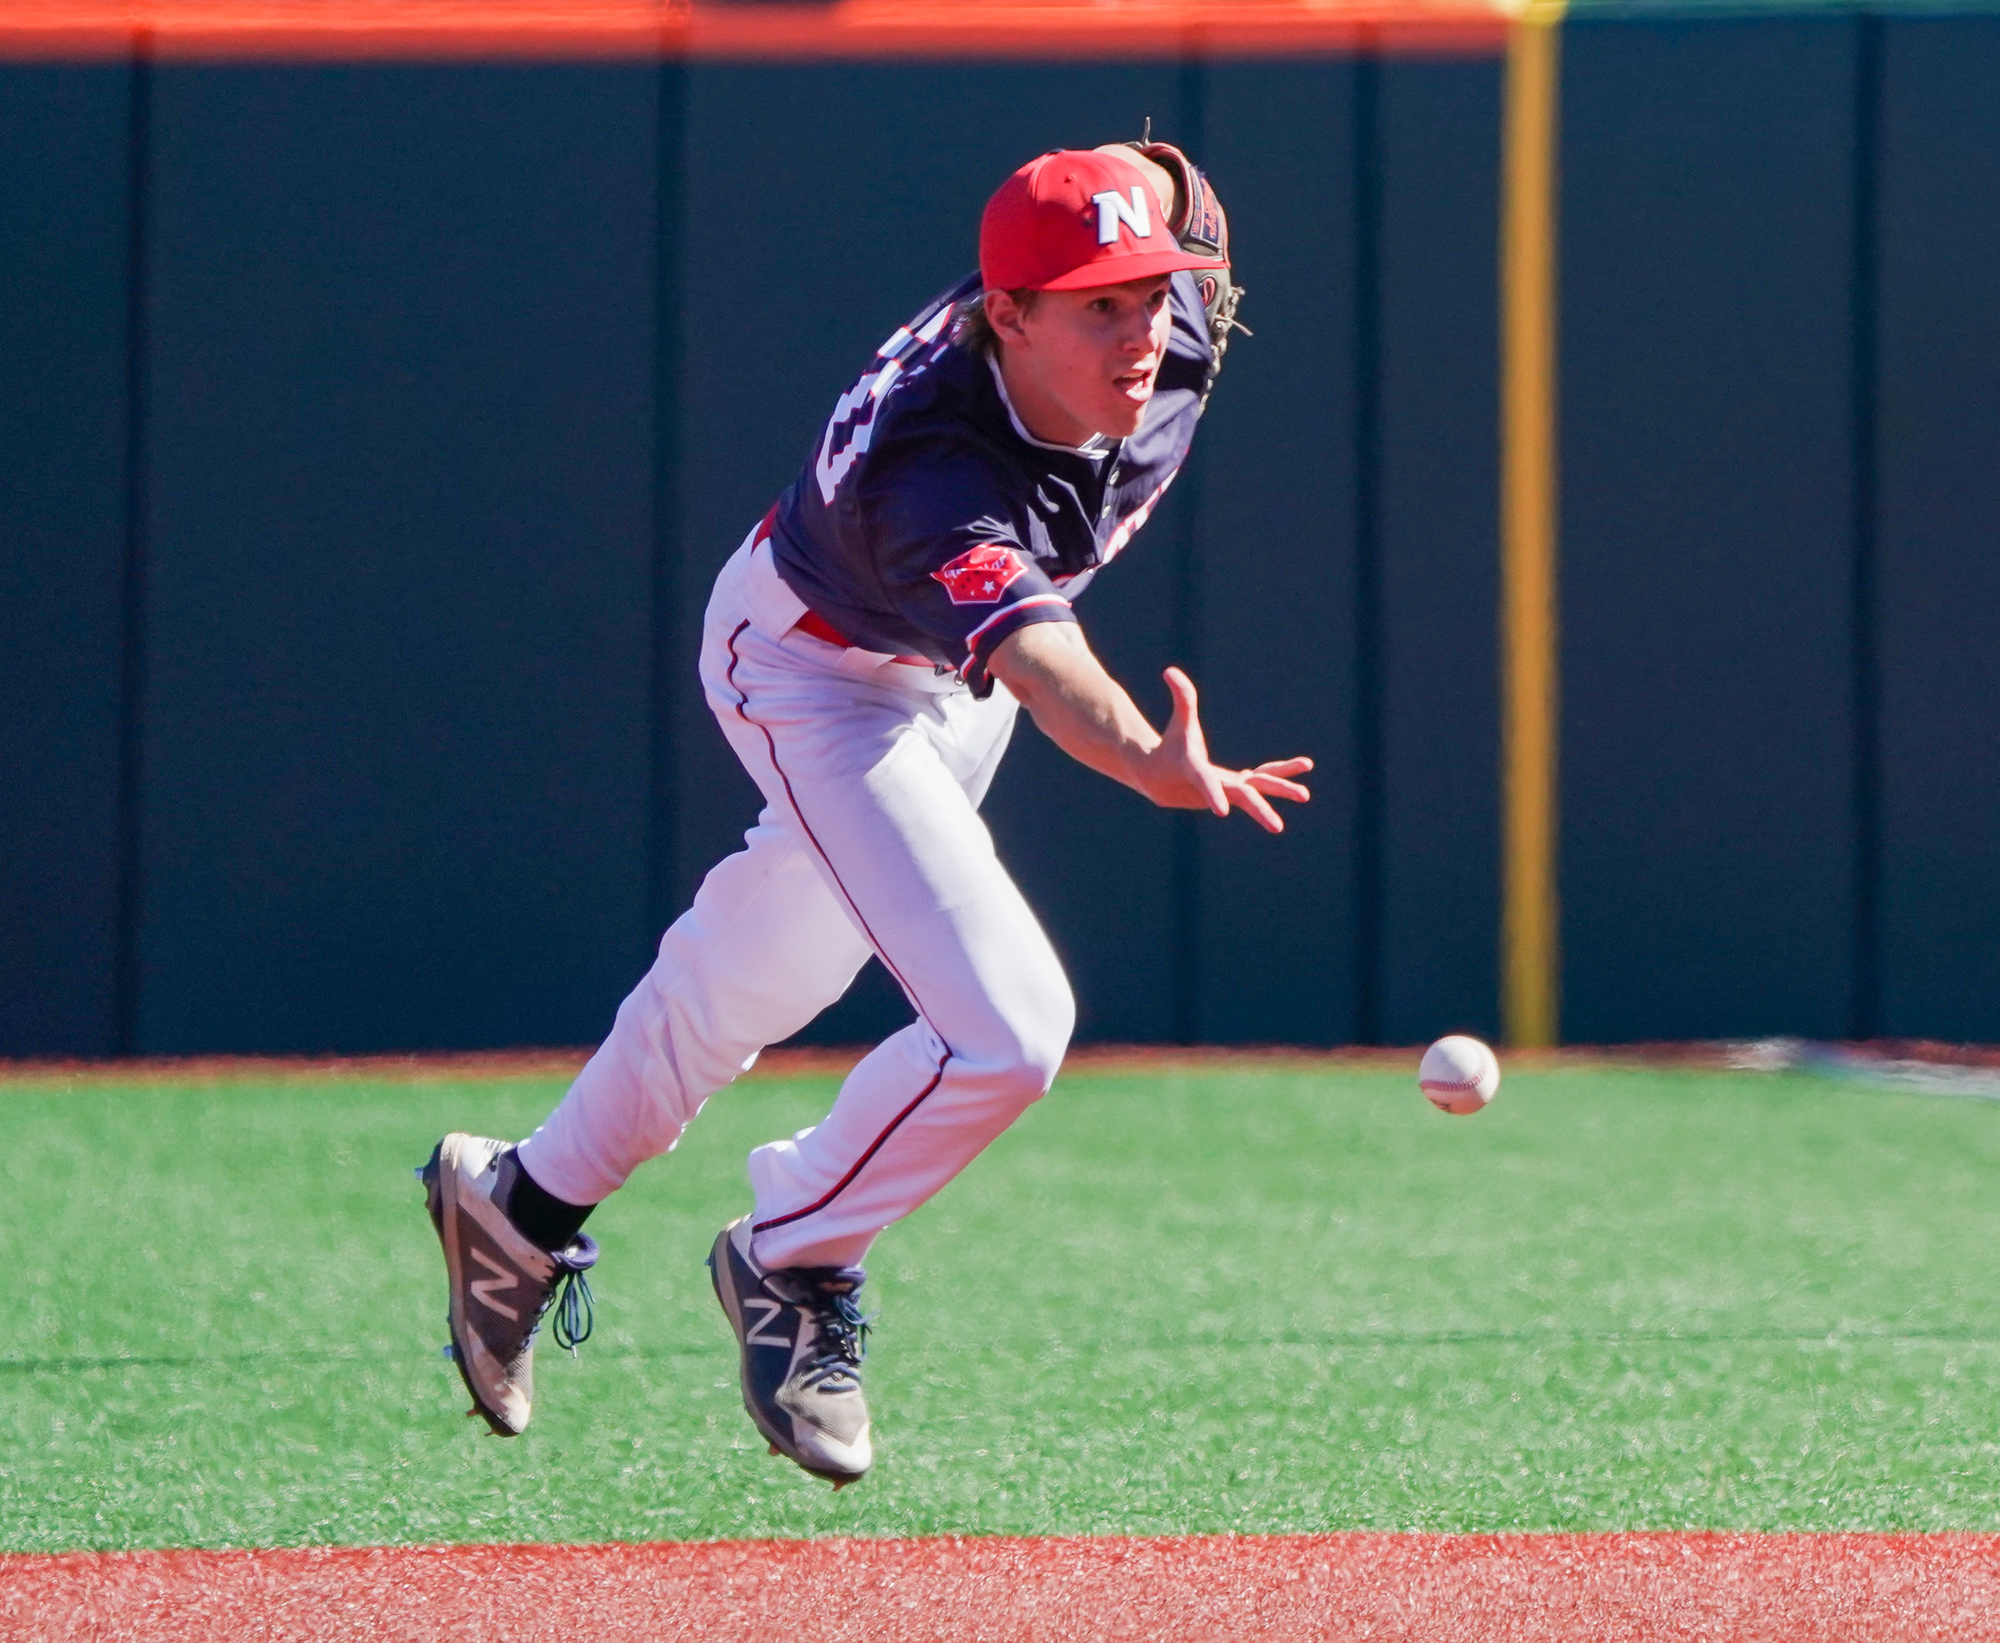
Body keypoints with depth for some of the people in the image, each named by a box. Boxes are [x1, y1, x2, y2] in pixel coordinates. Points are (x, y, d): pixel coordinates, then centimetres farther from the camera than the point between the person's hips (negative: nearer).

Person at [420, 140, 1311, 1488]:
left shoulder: (1180, 321, -26)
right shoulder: (933, 479, -46)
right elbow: (1040, 664, -64)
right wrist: (1155, 765, -82)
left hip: (952, 680, 8)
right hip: (819, 678, -8)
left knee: (770, 973, 25)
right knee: (1007, 1026, -21)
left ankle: (530, 1206, 47)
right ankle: (788, 1264, 6)